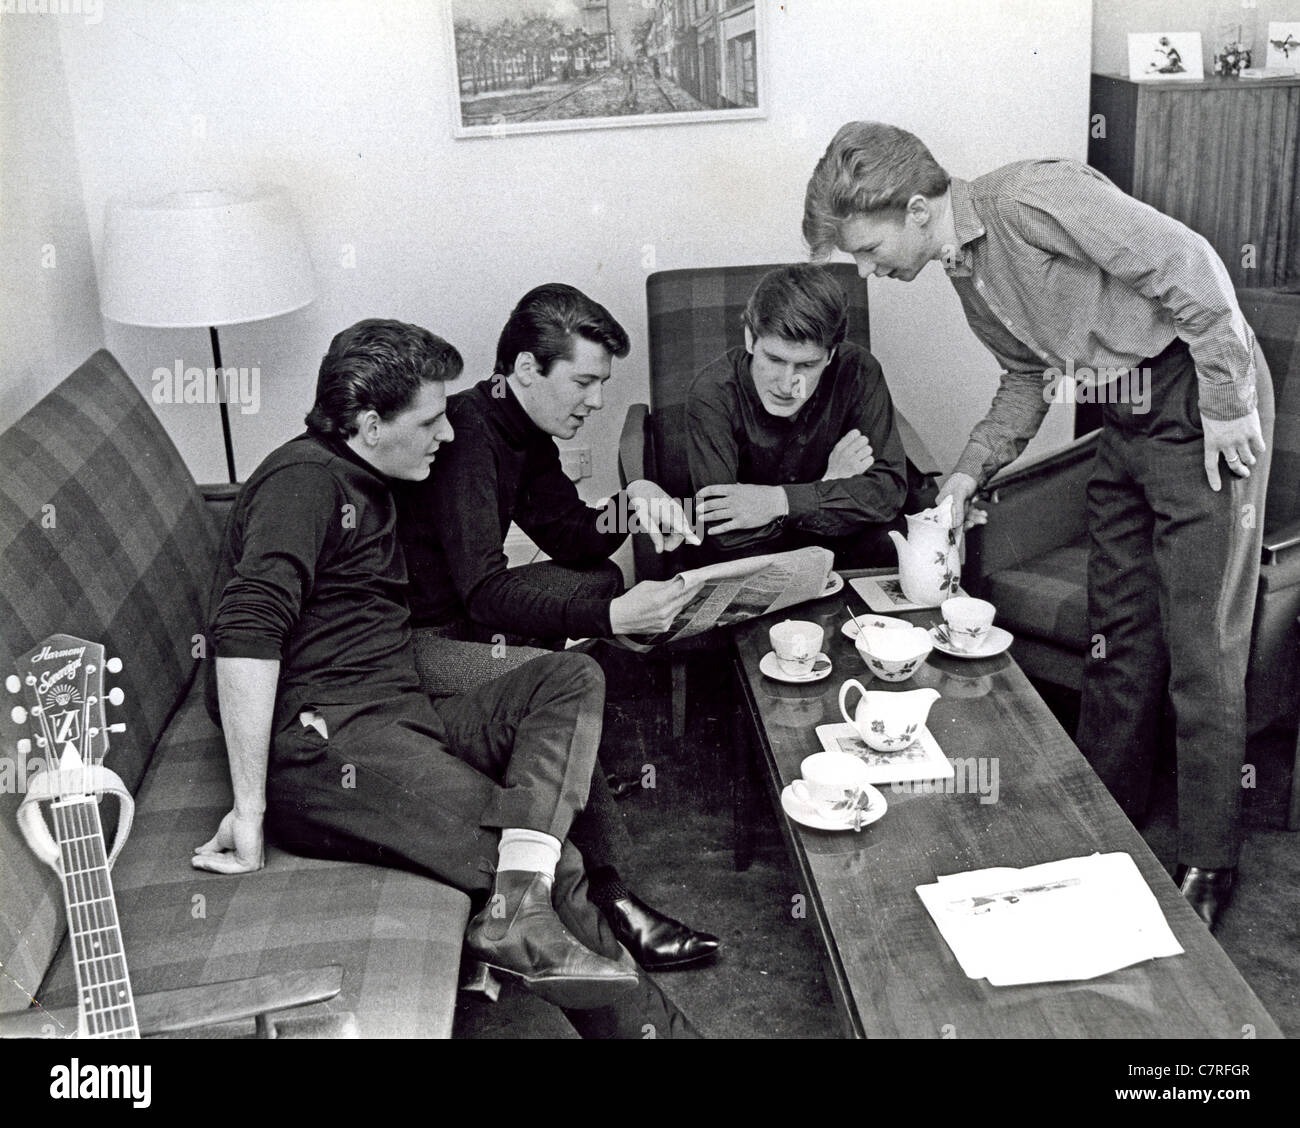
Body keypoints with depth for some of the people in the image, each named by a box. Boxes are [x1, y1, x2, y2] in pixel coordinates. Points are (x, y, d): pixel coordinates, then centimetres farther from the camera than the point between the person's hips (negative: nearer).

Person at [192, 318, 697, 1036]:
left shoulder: (368, 487, 25)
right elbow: (246, 632, -20)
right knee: (555, 871, -18)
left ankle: (519, 910, -25)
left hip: (401, 721, 10)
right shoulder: (304, 479, -7)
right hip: (320, 737, -10)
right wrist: (250, 807, -23)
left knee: (572, 678, -7)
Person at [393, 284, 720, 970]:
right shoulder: (464, 433, -25)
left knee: (606, 579, 7)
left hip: (478, 612, 10)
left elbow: (569, 539, 8)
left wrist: (629, 504, -12)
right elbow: (484, 593, -32)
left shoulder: (526, 430, 5)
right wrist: (611, 617, -36)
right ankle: (609, 886, -19)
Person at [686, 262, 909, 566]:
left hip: (844, 543, 1)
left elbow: (889, 487, -20)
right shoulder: (711, 395, -22)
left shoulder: (858, 372, -16)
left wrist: (780, 501, -29)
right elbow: (725, 534, -27)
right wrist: (830, 486, -22)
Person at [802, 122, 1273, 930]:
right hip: (1125, 416, 9)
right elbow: (1030, 376, 18)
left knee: (1201, 645, -3)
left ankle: (1208, 867, 10)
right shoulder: (967, 274, 7)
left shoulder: (1033, 200, -22)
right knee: (1117, 631, 14)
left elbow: (1191, 267, -22)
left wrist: (1227, 402, -19)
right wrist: (972, 471, 5)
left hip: (1200, 400, -9)